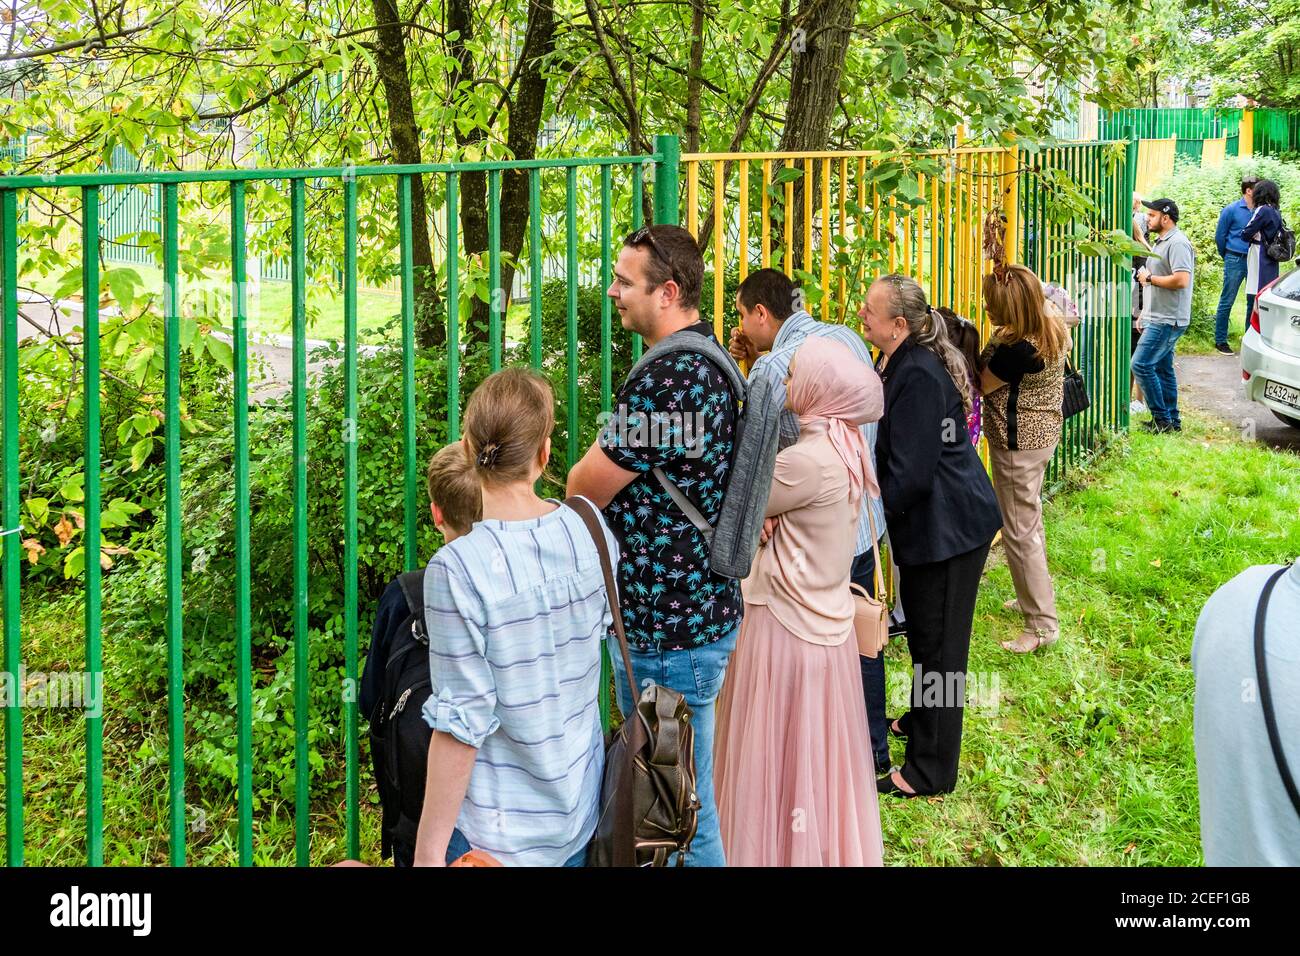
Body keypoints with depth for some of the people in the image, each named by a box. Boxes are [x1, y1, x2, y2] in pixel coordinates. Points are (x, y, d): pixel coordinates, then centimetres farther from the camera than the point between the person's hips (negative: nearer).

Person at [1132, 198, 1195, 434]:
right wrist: (1145, 314, 24)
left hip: (1168, 321, -11)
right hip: (1158, 318, 11)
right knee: (1162, 368, 13)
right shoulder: (1161, 242, 18)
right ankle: (1171, 420, 18)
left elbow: (1181, 280, -27)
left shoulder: (1178, 243, -16)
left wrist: (1149, 278, -15)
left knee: (1141, 365, -13)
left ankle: (1162, 419, -7)